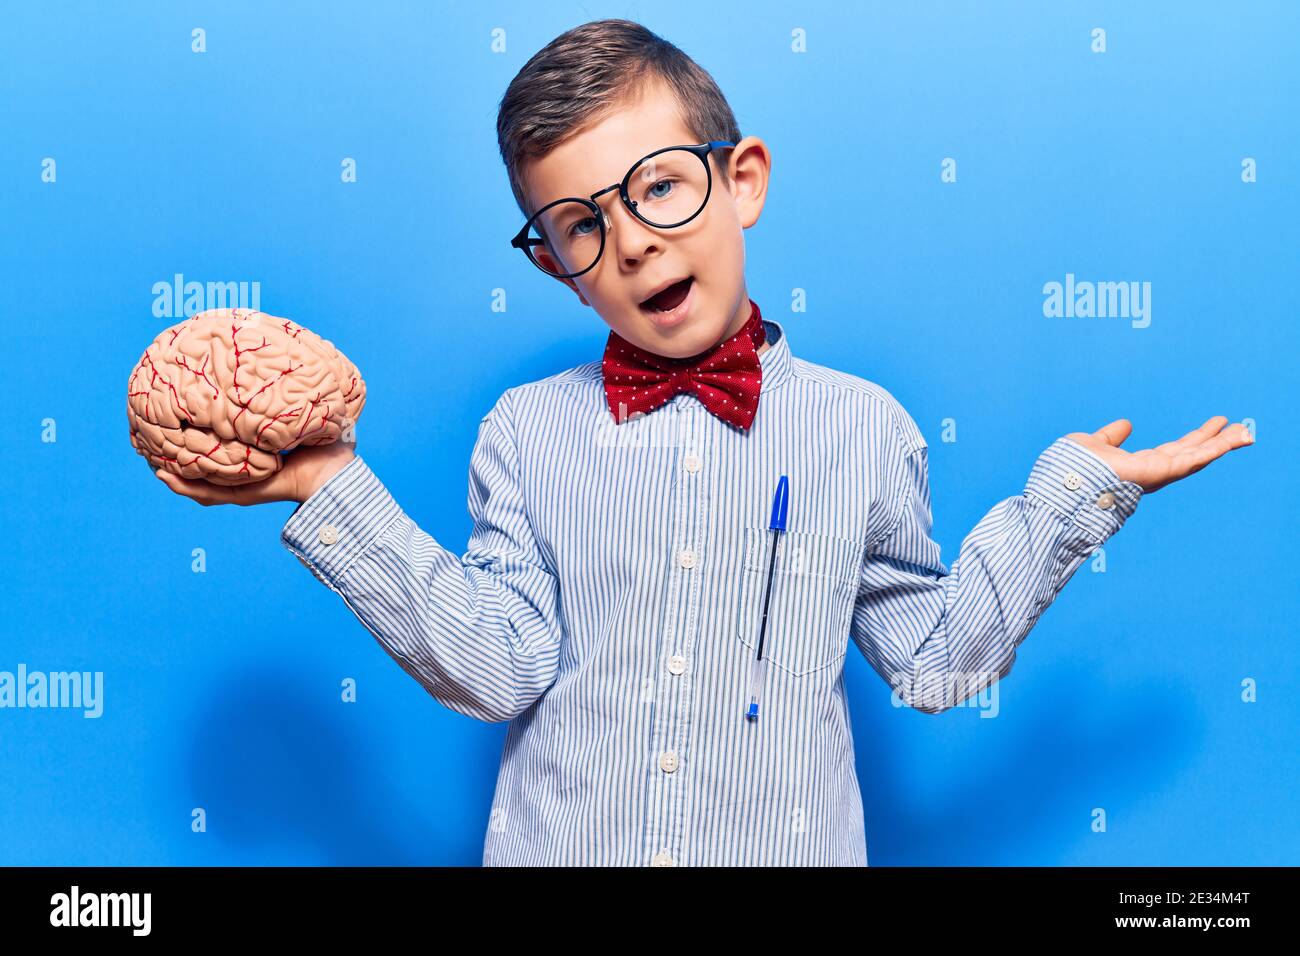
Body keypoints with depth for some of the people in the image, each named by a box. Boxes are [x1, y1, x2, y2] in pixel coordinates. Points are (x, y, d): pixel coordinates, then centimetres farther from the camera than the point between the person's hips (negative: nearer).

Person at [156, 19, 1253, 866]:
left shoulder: (864, 427, -3)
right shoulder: (524, 432, -3)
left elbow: (934, 655, 1)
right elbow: (497, 666, -10)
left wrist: (1073, 493, -4)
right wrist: (338, 494, -14)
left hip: (783, 847, 0)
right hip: (561, 844, 0)